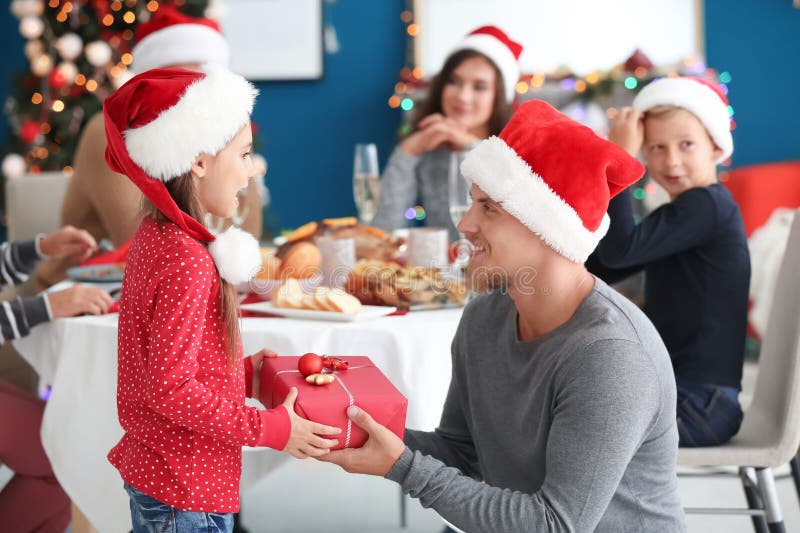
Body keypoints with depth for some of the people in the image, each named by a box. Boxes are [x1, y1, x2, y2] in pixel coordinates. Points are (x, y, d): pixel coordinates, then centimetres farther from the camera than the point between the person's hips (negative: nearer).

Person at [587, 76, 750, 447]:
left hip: (699, 406, -10)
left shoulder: (707, 205, -16)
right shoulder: (681, 214, 14)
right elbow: (604, 269, 13)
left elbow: (620, 250, -27)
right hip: (674, 391, 10)